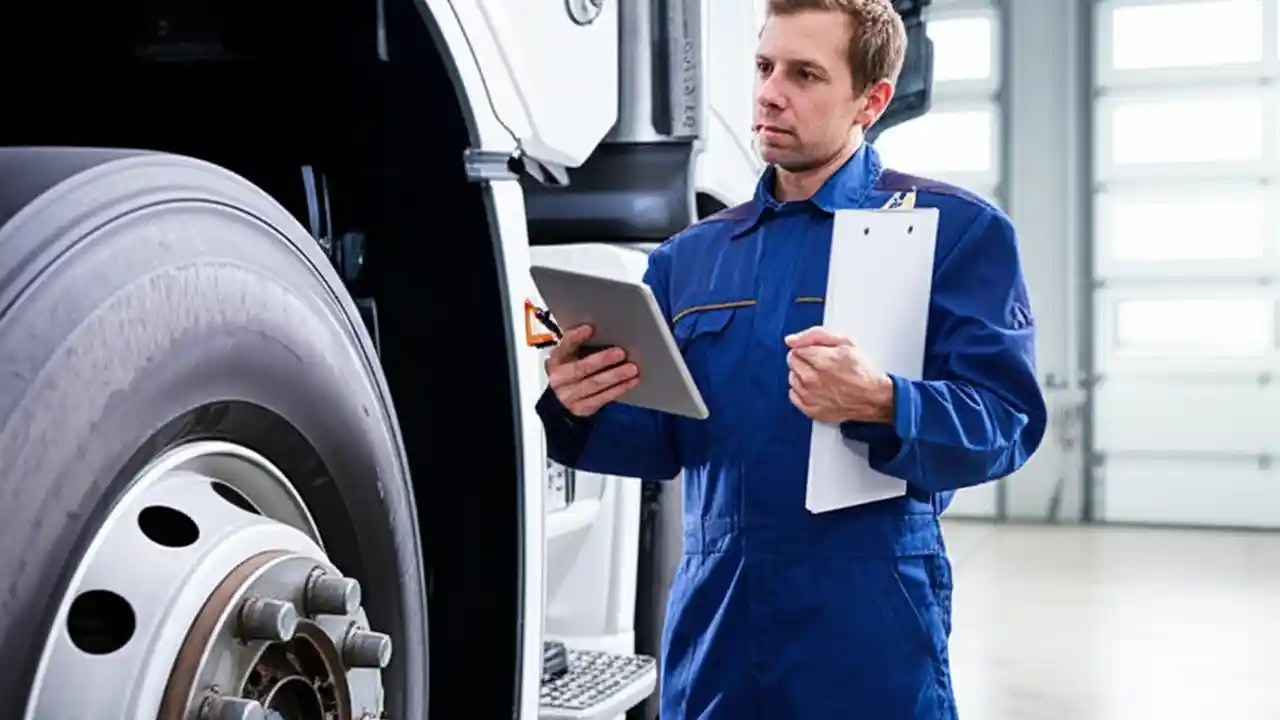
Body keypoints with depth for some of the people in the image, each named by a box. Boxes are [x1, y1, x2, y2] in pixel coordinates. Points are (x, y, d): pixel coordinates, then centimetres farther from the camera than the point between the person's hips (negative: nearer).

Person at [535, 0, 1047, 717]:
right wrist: (584, 413, -8)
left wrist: (880, 406, -29)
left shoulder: (956, 229, -2)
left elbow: (1007, 421, -11)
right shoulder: (690, 256, 12)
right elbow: (664, 440, 12)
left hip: (872, 625, -4)